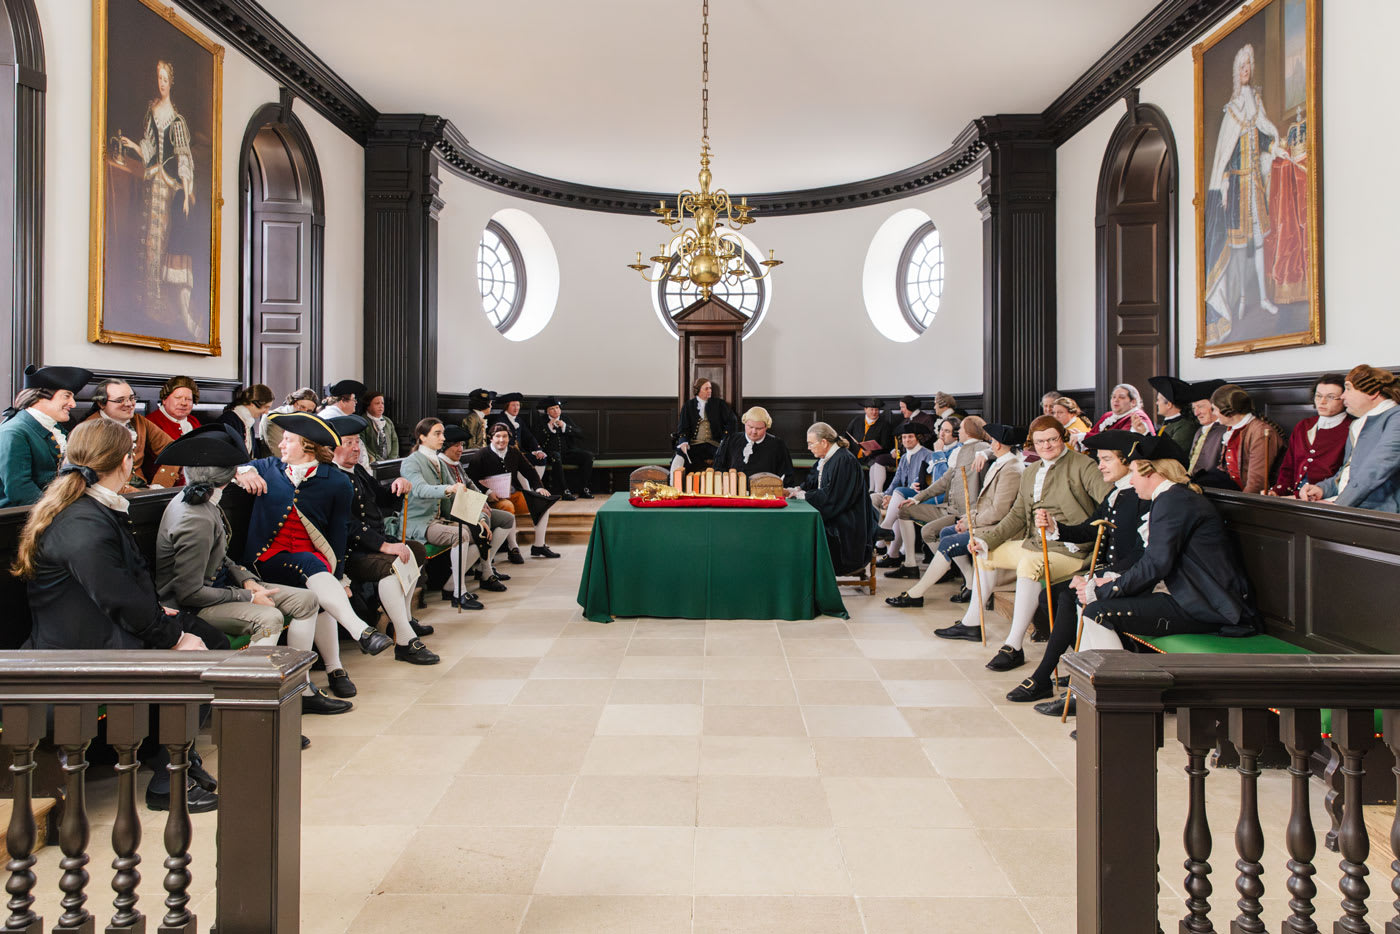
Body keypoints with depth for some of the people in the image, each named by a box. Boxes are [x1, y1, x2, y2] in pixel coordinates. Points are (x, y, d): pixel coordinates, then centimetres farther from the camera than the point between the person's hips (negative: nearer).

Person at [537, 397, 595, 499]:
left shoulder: (566, 419, 14)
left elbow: (579, 434, 4)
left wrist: (565, 427, -9)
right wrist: (548, 427, -15)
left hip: (567, 452, 4)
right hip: (551, 453, -4)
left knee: (588, 455, -17)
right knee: (556, 458, -39)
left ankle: (583, 490, -15)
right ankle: (564, 491, -37)